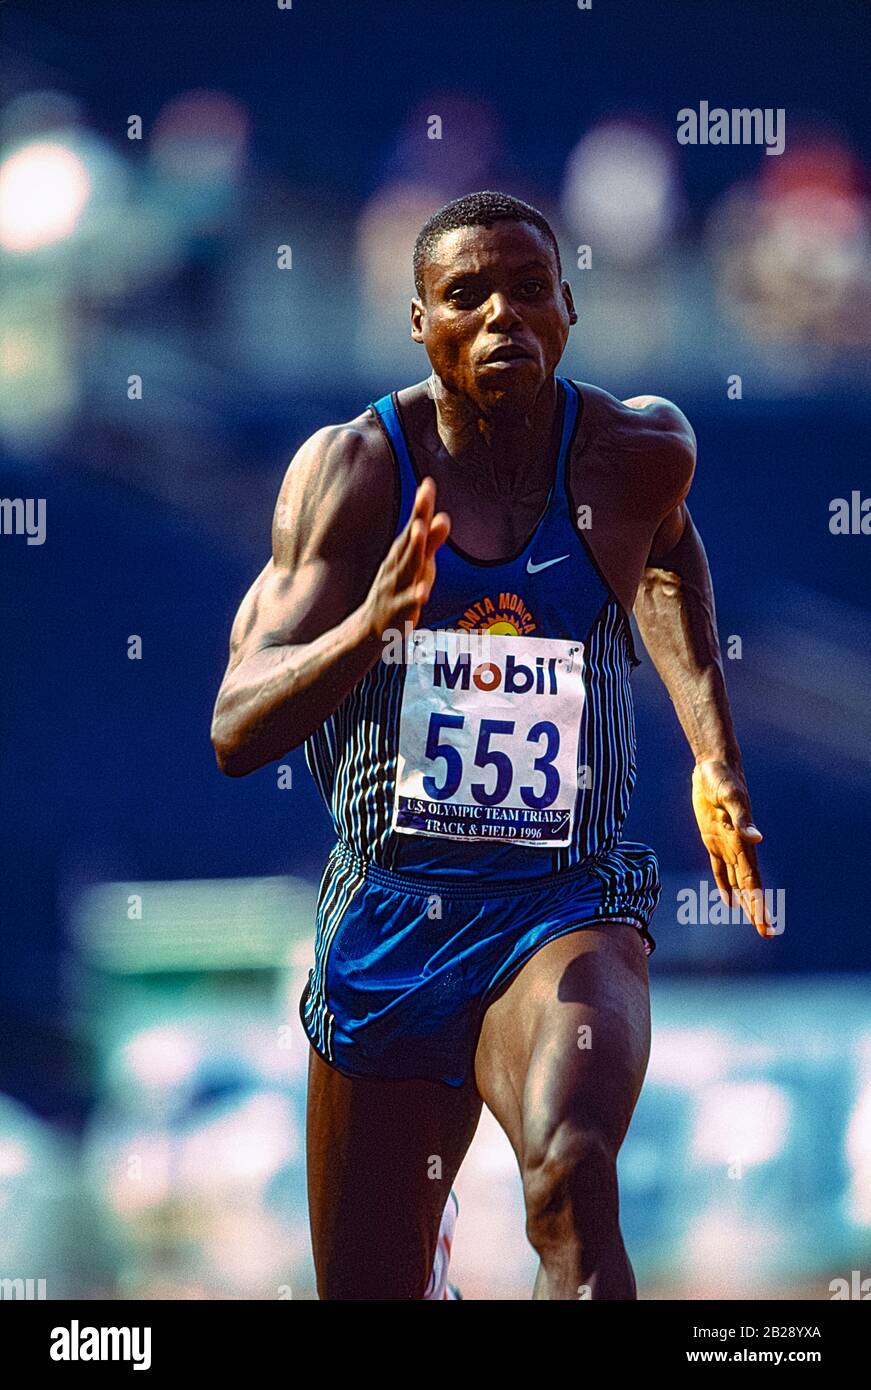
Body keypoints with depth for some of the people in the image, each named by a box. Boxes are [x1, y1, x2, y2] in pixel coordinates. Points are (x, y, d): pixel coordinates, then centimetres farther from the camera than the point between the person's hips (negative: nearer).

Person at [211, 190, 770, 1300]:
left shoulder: (639, 452, -4)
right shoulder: (352, 468, -9)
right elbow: (236, 733, -15)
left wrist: (715, 759, 20)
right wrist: (365, 629, -34)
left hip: (567, 912, -1)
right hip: (385, 912, 1)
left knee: (573, 1178, -33)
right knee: (365, 1294, 14)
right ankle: (425, 1247, 51)